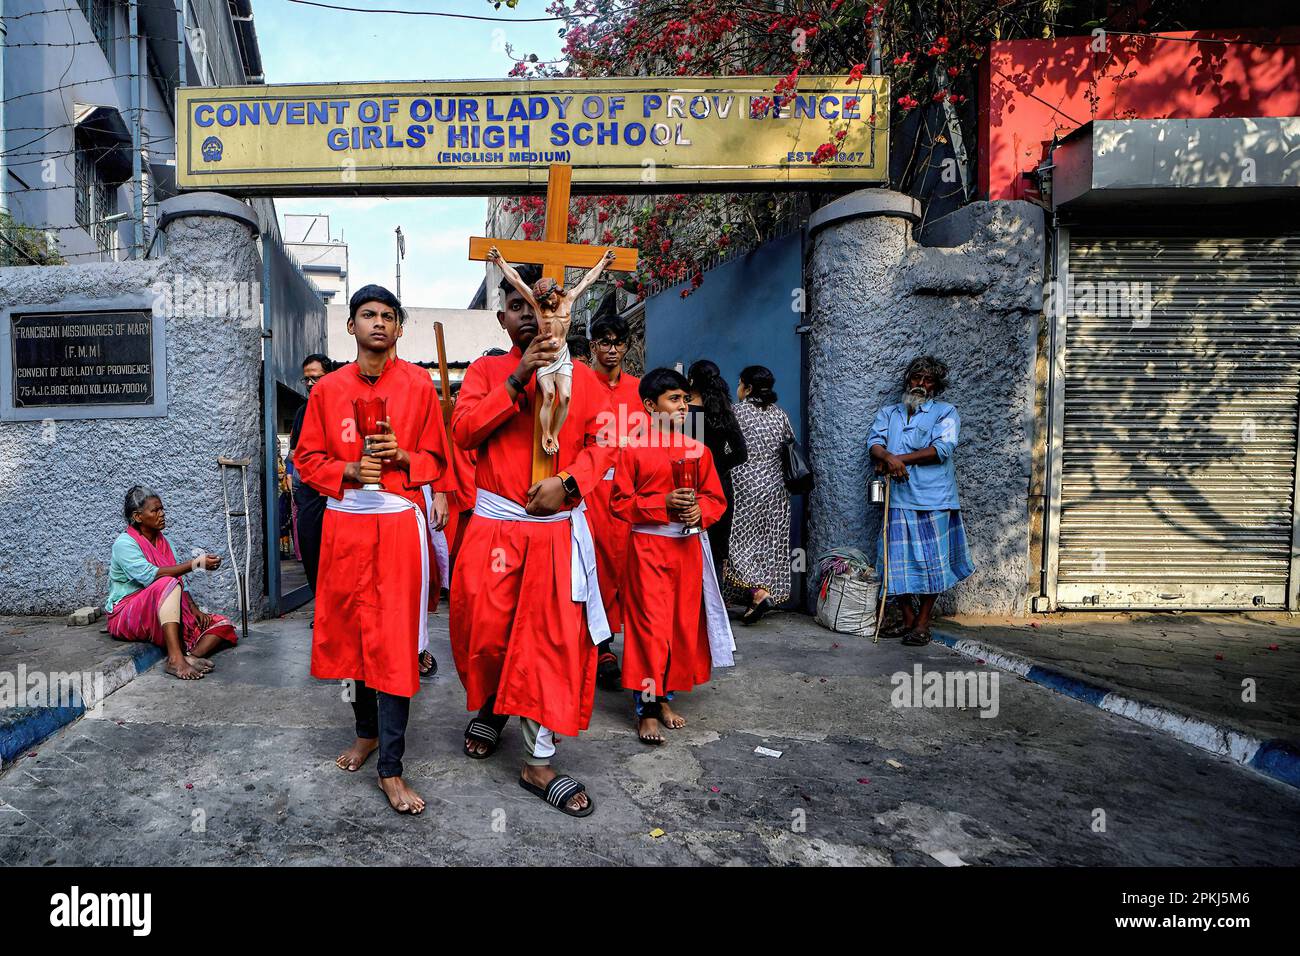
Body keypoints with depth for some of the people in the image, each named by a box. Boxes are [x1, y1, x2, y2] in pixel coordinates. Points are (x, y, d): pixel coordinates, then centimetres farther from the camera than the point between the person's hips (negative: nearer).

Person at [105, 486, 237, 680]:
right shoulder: (125, 544, -10)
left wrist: (194, 609, -7)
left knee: (223, 625, -9)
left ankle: (189, 657, -39)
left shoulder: (163, 542, 12)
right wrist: (195, 564, -33)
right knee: (168, 584, -36)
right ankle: (175, 658, -48)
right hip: (127, 616, -7)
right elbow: (150, 575, -28)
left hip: (165, 617, 7)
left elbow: (181, 582, 9)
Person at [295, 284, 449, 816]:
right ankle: (367, 731, 33)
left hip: (400, 522, -3)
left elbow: (436, 459, 6)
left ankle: (391, 768, 2)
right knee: (350, 630, 11)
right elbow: (307, 459, 9)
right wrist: (349, 469, -9)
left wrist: (401, 457, -14)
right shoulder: (327, 389, 7)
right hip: (345, 523, 3)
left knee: (395, 641, -4)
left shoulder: (419, 385, 2)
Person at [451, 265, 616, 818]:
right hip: (494, 526, 0)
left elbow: (604, 442, 0)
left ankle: (539, 762, 13)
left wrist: (567, 482, -16)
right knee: (485, 630, 5)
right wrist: (516, 380, -17)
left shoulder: (581, 377, 8)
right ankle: (488, 711, 38)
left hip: (558, 529, 0)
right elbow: (462, 430, -9)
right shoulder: (486, 371, 8)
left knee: (554, 638, 0)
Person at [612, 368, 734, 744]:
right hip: (648, 547, -4)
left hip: (689, 546, 5)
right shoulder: (634, 450, -3)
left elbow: (716, 498, 12)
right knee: (650, 625, -5)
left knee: (684, 624, 10)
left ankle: (664, 697, 27)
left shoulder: (698, 451, 9)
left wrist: (700, 510, -10)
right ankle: (647, 709, 7)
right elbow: (621, 502, -5)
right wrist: (663, 505, -16)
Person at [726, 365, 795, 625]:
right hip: (775, 487, 5)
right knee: (770, 542, 10)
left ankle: (759, 592, -13)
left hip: (744, 486, -5)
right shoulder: (780, 414, 7)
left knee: (741, 539, 0)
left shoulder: (736, 411, -7)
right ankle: (768, 591, 15)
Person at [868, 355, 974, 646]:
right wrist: (888, 457, -21)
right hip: (898, 499, 3)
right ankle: (908, 619, 19)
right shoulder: (888, 413, 17)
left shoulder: (946, 412, 6)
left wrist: (901, 459, -13)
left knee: (931, 562, 0)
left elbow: (942, 448, -10)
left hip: (932, 499, -3)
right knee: (897, 561, 4)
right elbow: (874, 442, 2)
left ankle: (923, 623, 12)